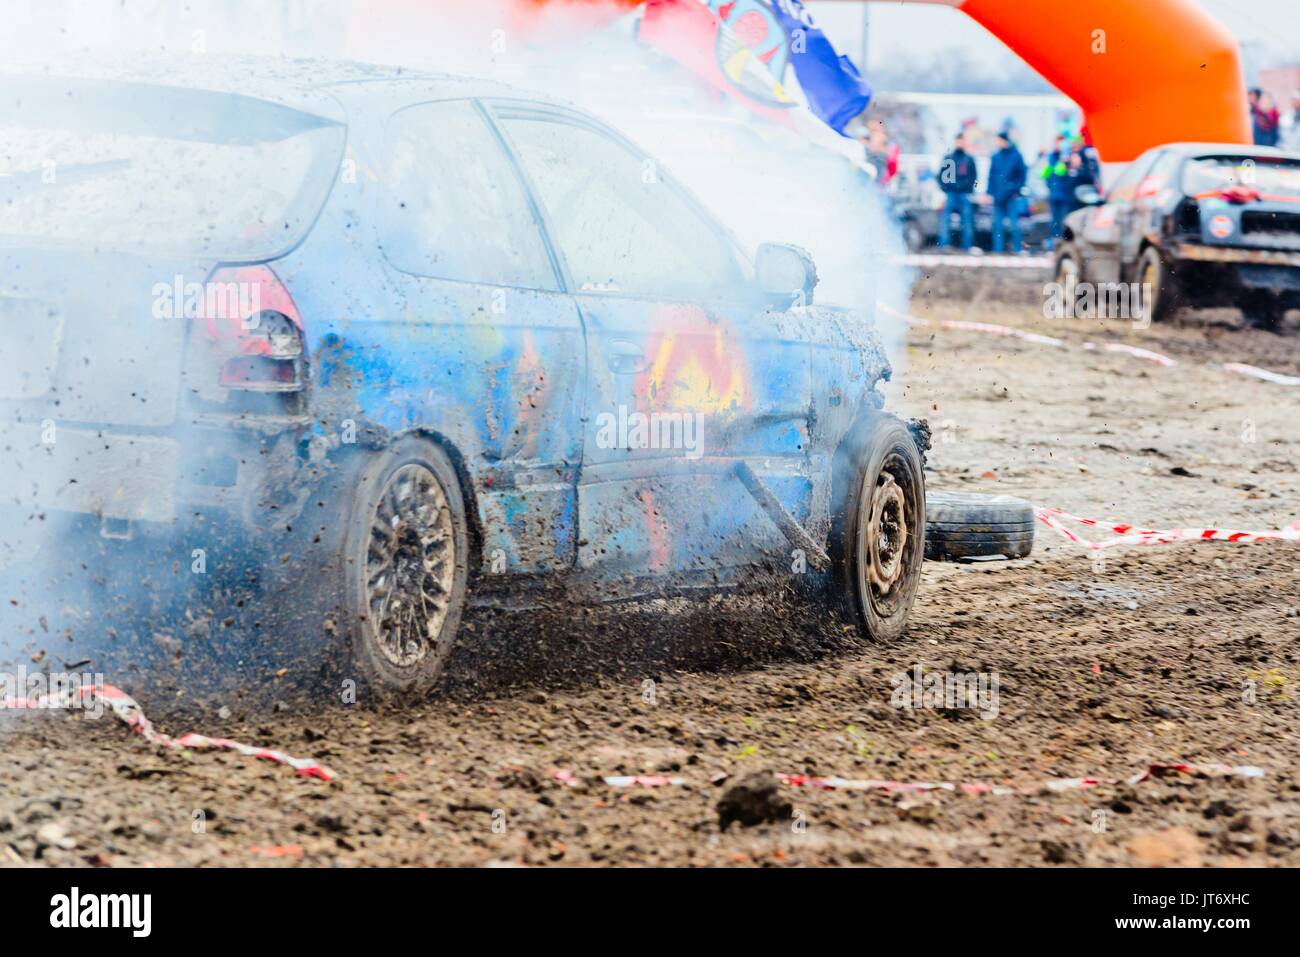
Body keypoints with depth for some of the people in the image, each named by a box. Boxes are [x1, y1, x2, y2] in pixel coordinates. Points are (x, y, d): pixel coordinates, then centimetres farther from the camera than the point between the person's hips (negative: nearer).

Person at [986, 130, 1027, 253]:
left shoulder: (1016, 156, -2)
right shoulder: (996, 157, 9)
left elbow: (1022, 174, 0)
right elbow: (991, 176, 11)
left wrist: (1017, 190, -8)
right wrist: (990, 192, 4)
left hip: (1011, 197, -4)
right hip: (998, 196, 4)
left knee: (1014, 224, -5)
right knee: (997, 224, 4)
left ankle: (1017, 248, 0)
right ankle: (997, 248, 8)